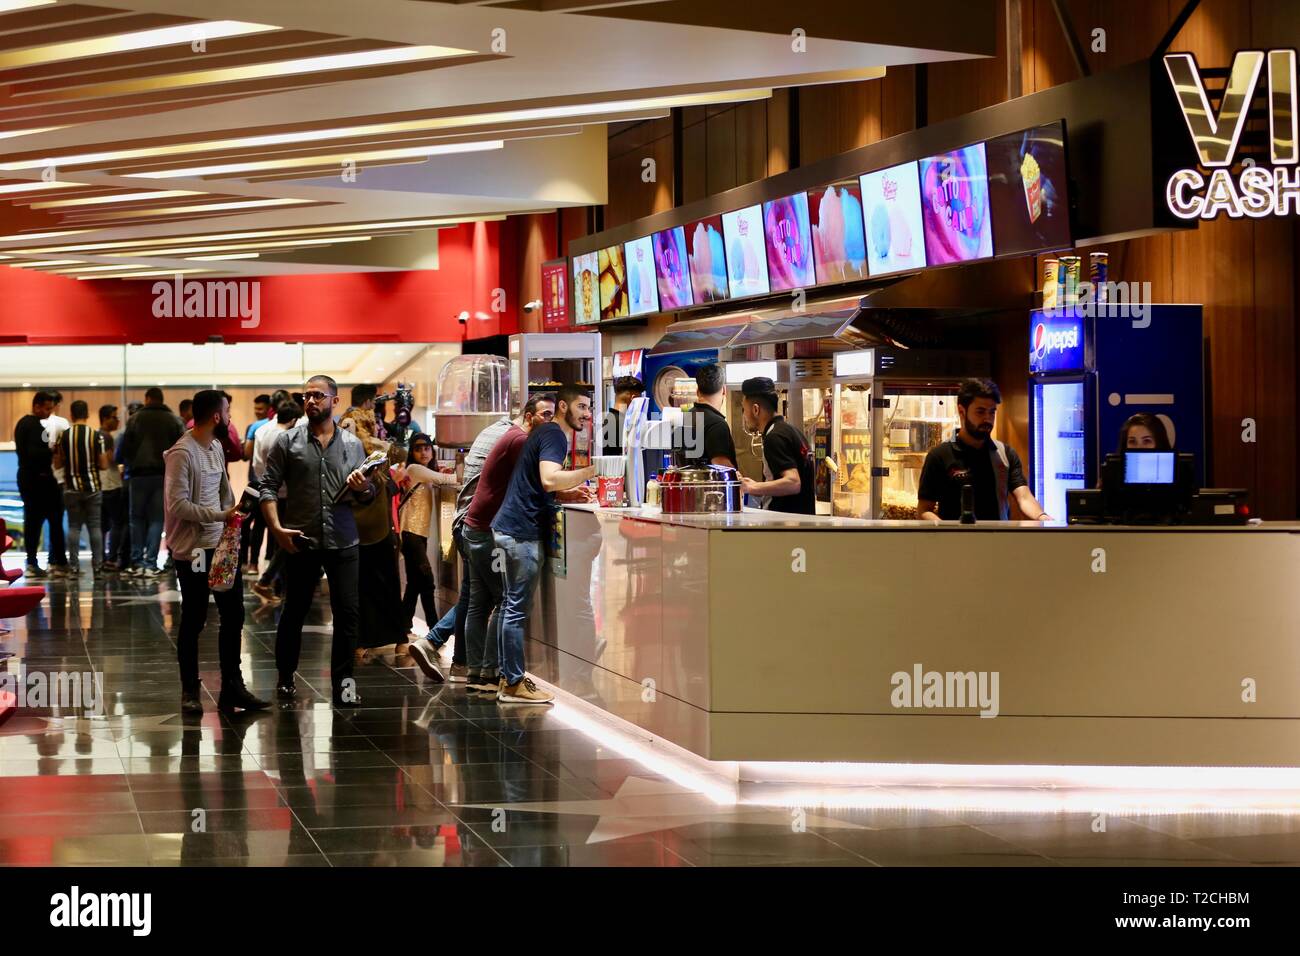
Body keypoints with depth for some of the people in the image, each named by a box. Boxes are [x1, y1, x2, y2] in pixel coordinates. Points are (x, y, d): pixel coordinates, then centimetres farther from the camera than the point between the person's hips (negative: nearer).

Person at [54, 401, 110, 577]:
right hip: (93, 487, -1)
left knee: (74, 526, 7)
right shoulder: (97, 435, -8)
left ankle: (74, 566, 3)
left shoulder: (63, 436, -4)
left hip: (72, 488, 1)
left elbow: (58, 463, 2)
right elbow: (103, 464, -7)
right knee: (95, 526, 5)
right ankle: (97, 566, 2)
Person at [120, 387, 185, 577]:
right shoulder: (174, 421, 3)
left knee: (137, 518, 10)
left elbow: (125, 448, -3)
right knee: (156, 519, 5)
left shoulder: (135, 419, -1)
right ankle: (150, 563, -2)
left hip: (139, 474, -1)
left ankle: (137, 562, 5)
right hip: (164, 475, 1)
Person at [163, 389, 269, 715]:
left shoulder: (217, 447, 10)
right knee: (193, 621, 2)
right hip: (193, 550, -8)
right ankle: (190, 691, 15)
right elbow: (178, 505, -22)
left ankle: (232, 687, 18)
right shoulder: (182, 453, -17)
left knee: (233, 615, 9)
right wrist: (221, 515, -22)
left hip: (222, 545, 8)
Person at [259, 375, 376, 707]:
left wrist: (364, 488, -10)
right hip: (301, 542, -1)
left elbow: (366, 497, 14)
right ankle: (285, 678, 22)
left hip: (343, 542, 2)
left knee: (347, 612, -2)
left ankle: (342, 683, 5)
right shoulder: (288, 441, 3)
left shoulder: (353, 444, 9)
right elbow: (268, 487, -1)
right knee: (294, 611, 9)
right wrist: (276, 528, -13)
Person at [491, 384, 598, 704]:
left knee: (512, 606, 13)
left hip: (511, 529, 10)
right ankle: (515, 684, -3)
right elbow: (549, 479, -28)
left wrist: (575, 490, 14)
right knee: (518, 609, -6)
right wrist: (592, 470, -23)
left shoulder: (547, 433, 19)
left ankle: (509, 678, 19)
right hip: (522, 531, -10)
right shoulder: (555, 435, -12)